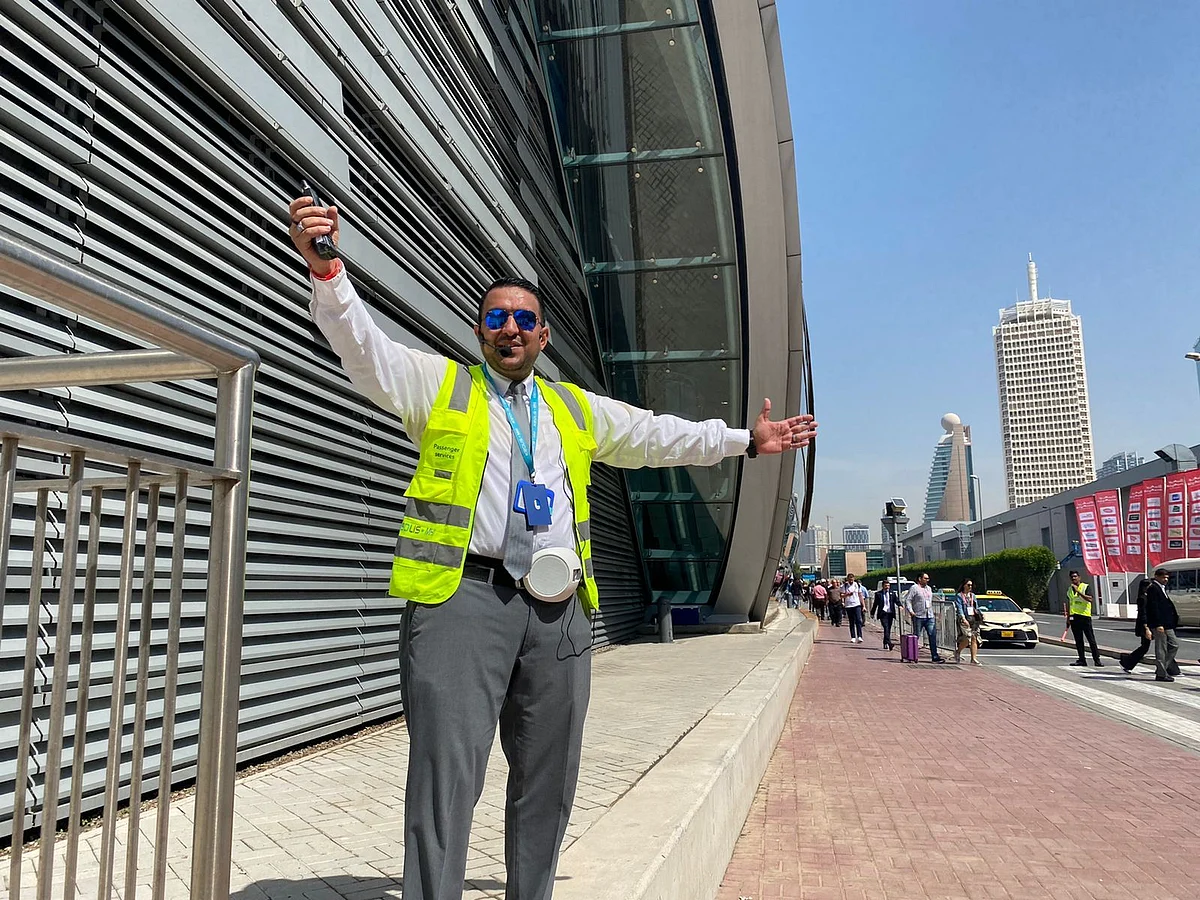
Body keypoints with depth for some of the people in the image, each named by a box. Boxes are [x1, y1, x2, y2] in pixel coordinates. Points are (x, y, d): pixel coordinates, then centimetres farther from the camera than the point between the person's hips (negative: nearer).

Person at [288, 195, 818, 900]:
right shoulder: (440, 384, 12)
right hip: (462, 598, -4)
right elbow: (364, 345, -2)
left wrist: (744, 441, 29)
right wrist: (326, 271, -19)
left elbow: (658, 434, 29)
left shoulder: (578, 410, 23)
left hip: (558, 610, 4)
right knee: (449, 770, -10)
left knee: (549, 777, 11)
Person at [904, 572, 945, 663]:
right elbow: (907, 600, -9)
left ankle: (935, 656, -1)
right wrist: (910, 611, -19)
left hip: (930, 617, 6)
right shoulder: (914, 588, -4)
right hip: (918, 617, -6)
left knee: (933, 635, -2)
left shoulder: (929, 588, 18)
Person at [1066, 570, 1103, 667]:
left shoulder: (1085, 586, -2)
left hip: (1085, 615, -5)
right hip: (1074, 616, 5)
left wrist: (1078, 592, -24)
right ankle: (1082, 660, 10)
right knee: (1078, 640, 6)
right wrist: (1068, 617, 18)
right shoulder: (1069, 589, 14)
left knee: (1091, 639, -4)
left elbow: (1089, 599, -17)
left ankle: (1097, 659, 0)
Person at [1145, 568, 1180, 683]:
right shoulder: (1153, 588, -14)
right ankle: (1161, 674, 3)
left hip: (1167, 624, 10)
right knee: (1161, 649, -4)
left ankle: (1161, 668, 18)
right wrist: (1158, 624, -23)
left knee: (1174, 644, 12)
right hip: (1159, 624, -10)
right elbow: (1153, 608, -20)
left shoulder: (1162, 588, 17)